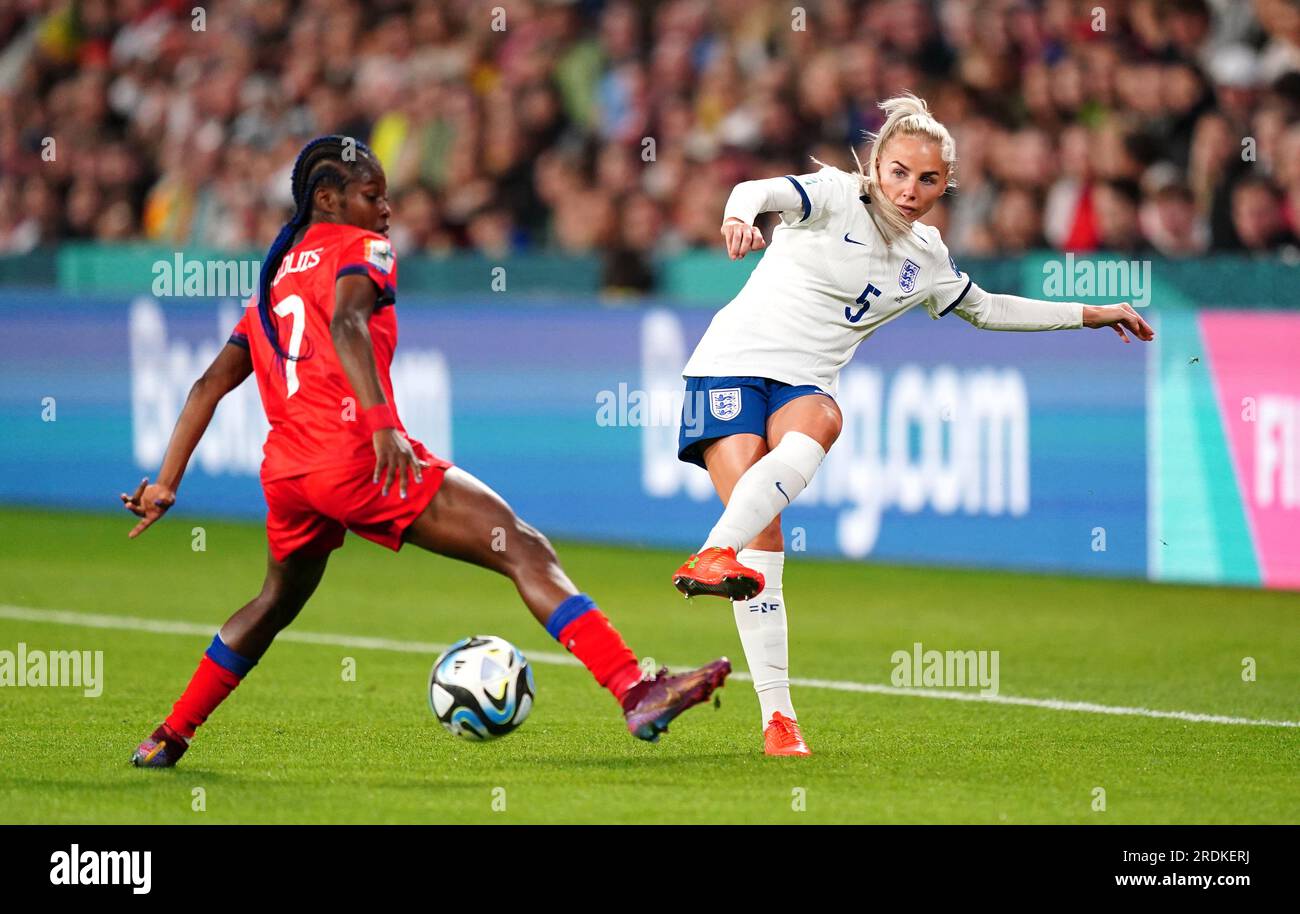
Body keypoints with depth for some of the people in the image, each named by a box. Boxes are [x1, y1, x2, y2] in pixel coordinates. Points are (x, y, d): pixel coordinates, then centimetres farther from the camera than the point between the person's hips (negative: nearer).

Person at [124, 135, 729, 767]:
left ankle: (166, 739, 36)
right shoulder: (358, 249, 6)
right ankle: (635, 694, -28)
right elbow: (346, 324, -16)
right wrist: (382, 422, -27)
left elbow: (210, 385, 23)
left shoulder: (273, 278, 27)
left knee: (278, 601, 34)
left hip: (284, 470, 8)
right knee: (524, 550, -13)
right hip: (354, 456, -8)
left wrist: (167, 484, 23)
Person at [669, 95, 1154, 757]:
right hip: (733, 363, -4)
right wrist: (740, 214, -48)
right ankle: (777, 715, -19)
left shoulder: (926, 257, 14)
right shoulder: (835, 196, -4)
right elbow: (763, 192, -23)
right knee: (761, 533, -21)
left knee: (816, 426, -35)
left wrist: (1089, 315, 32)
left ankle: (714, 557, -56)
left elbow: (985, 309, 32)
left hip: (805, 384, 4)